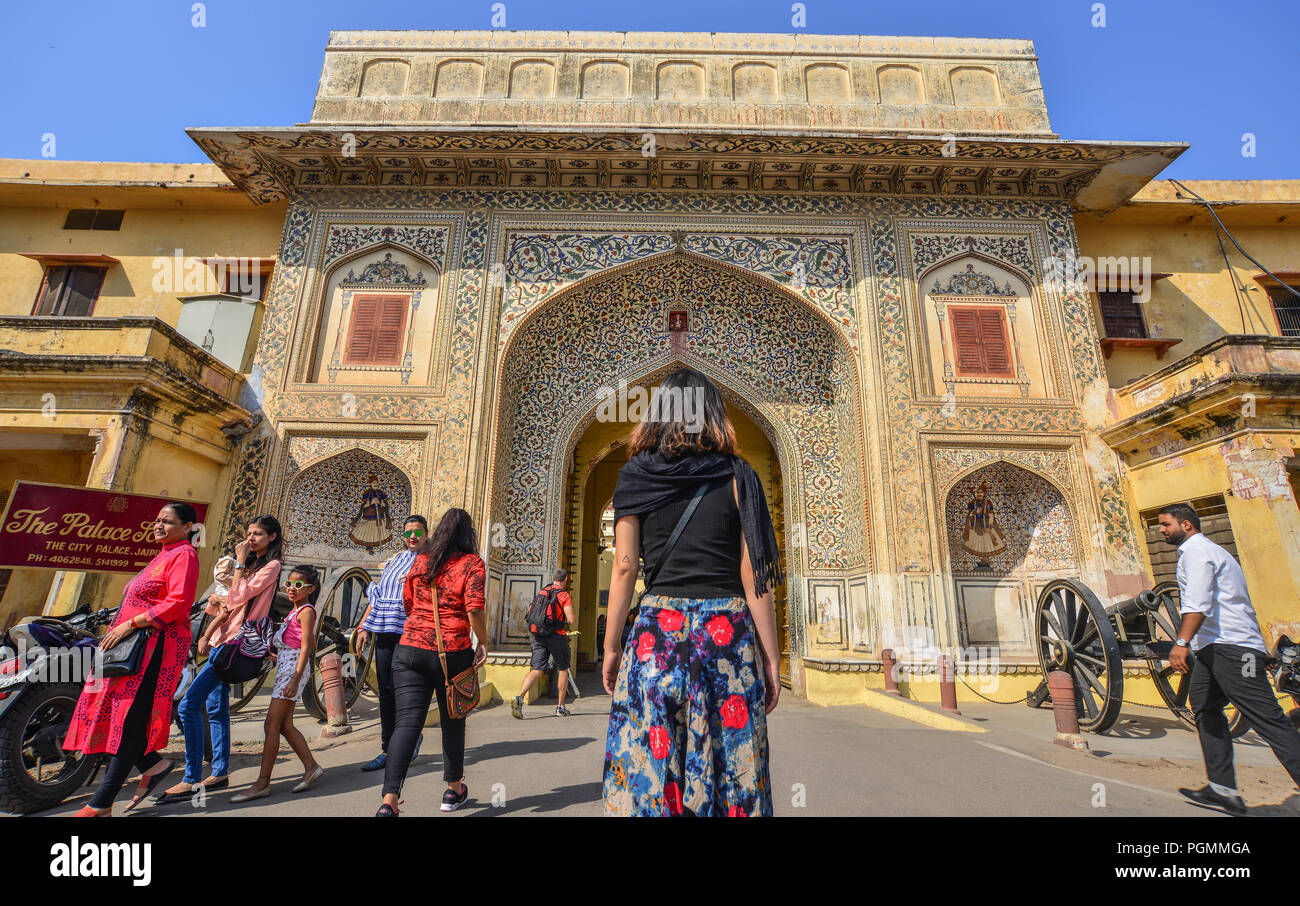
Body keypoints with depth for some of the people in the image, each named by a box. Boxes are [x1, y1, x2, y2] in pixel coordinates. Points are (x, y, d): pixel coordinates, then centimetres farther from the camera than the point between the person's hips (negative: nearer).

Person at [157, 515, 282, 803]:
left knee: (189, 704, -14)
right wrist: (207, 634, 9)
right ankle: (220, 773, 21)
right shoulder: (252, 563, 19)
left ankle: (191, 780, -8)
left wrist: (240, 563, -10)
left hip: (238, 641, -9)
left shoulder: (271, 565, -9)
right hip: (223, 639, 9)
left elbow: (239, 598, -18)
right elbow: (229, 605, 19)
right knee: (216, 708, 12)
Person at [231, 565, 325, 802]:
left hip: (294, 668, -10)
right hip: (285, 667, 10)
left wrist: (296, 679, -21)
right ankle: (311, 767, 13)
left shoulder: (306, 611, -9)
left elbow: (306, 647, -15)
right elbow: (312, 644, 22)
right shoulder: (296, 610, 18)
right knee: (284, 725, 9)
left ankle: (262, 783, 0)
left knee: (272, 725, -7)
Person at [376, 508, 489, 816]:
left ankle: (389, 800, -10)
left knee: (406, 722, 2)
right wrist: (482, 643, -3)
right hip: (452, 652, -3)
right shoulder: (472, 563, -5)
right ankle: (454, 790, 30)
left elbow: (407, 603, 19)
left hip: (409, 648, 3)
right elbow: (474, 608, -16)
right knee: (452, 721, 14)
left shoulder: (420, 561, 9)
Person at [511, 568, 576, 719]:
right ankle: (560, 707, 17)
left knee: (537, 670, 2)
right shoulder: (564, 595, -7)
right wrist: (565, 622, 7)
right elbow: (571, 620, -15)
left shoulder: (542, 592, 11)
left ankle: (519, 698, -20)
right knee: (562, 669, 13)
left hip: (538, 636, 4)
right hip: (557, 636, -4)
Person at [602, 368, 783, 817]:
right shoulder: (737, 476, 0)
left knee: (646, 772, 11)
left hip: (658, 630, 0)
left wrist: (611, 646, 8)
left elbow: (623, 569, 0)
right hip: (728, 633, 0)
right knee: (729, 770, 12)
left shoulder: (634, 476, 1)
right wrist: (771, 657, 5)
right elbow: (754, 576, -2)